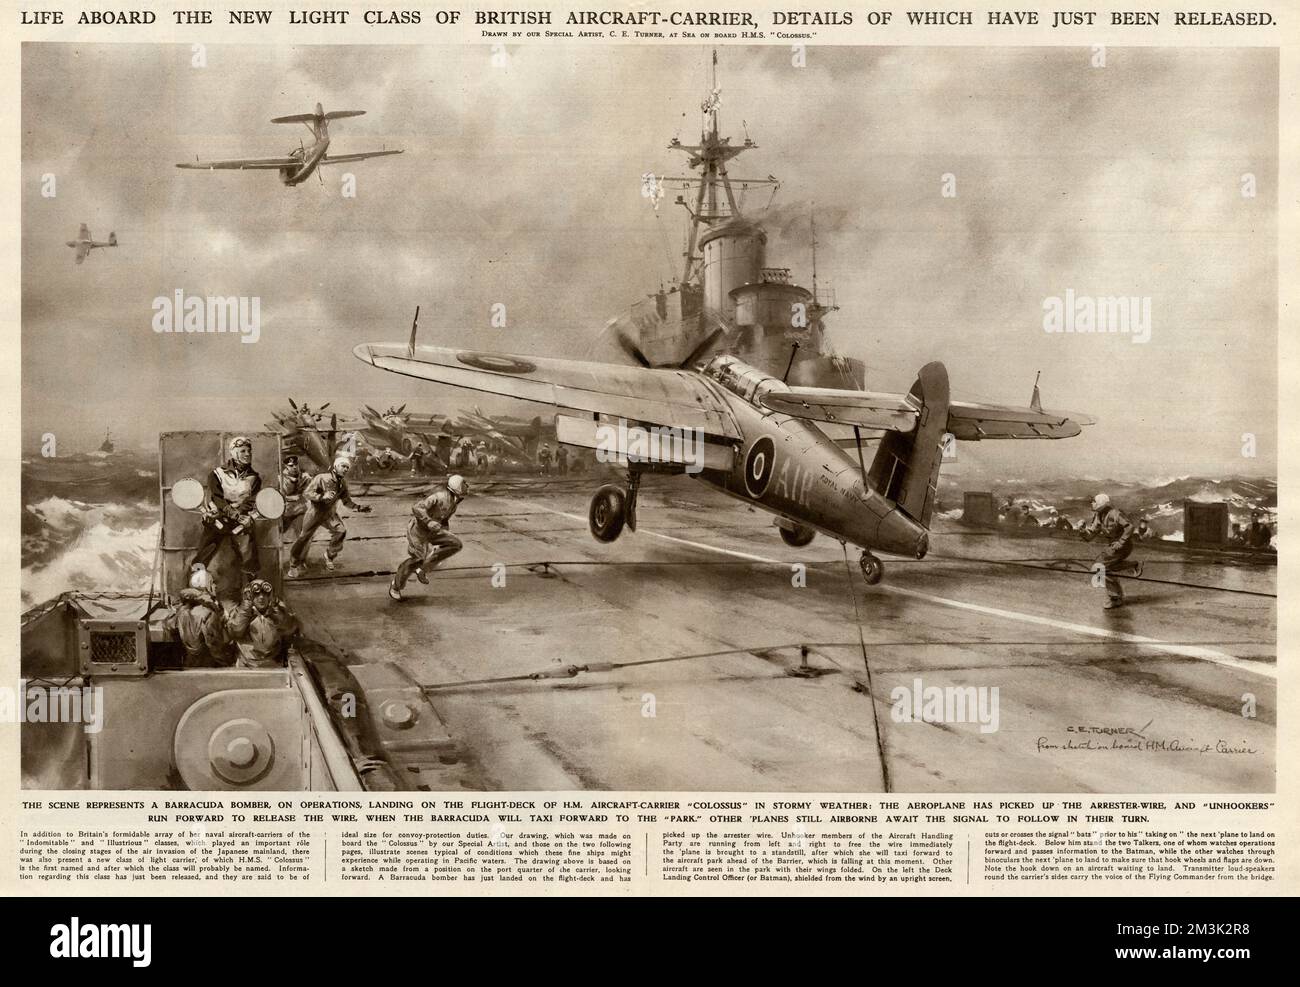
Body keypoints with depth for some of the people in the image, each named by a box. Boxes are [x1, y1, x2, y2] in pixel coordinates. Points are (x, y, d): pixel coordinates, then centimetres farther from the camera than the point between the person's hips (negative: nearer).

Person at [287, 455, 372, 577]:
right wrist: (322, 496, -36)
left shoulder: (343, 483, -3)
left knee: (341, 531, -18)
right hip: (314, 513, -4)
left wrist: (359, 508, -7)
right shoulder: (322, 478, -22)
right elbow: (306, 494, -24)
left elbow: (347, 500, 7)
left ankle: (329, 555, 6)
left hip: (330, 514, 4)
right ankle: (294, 565, 23)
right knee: (304, 538, 3)